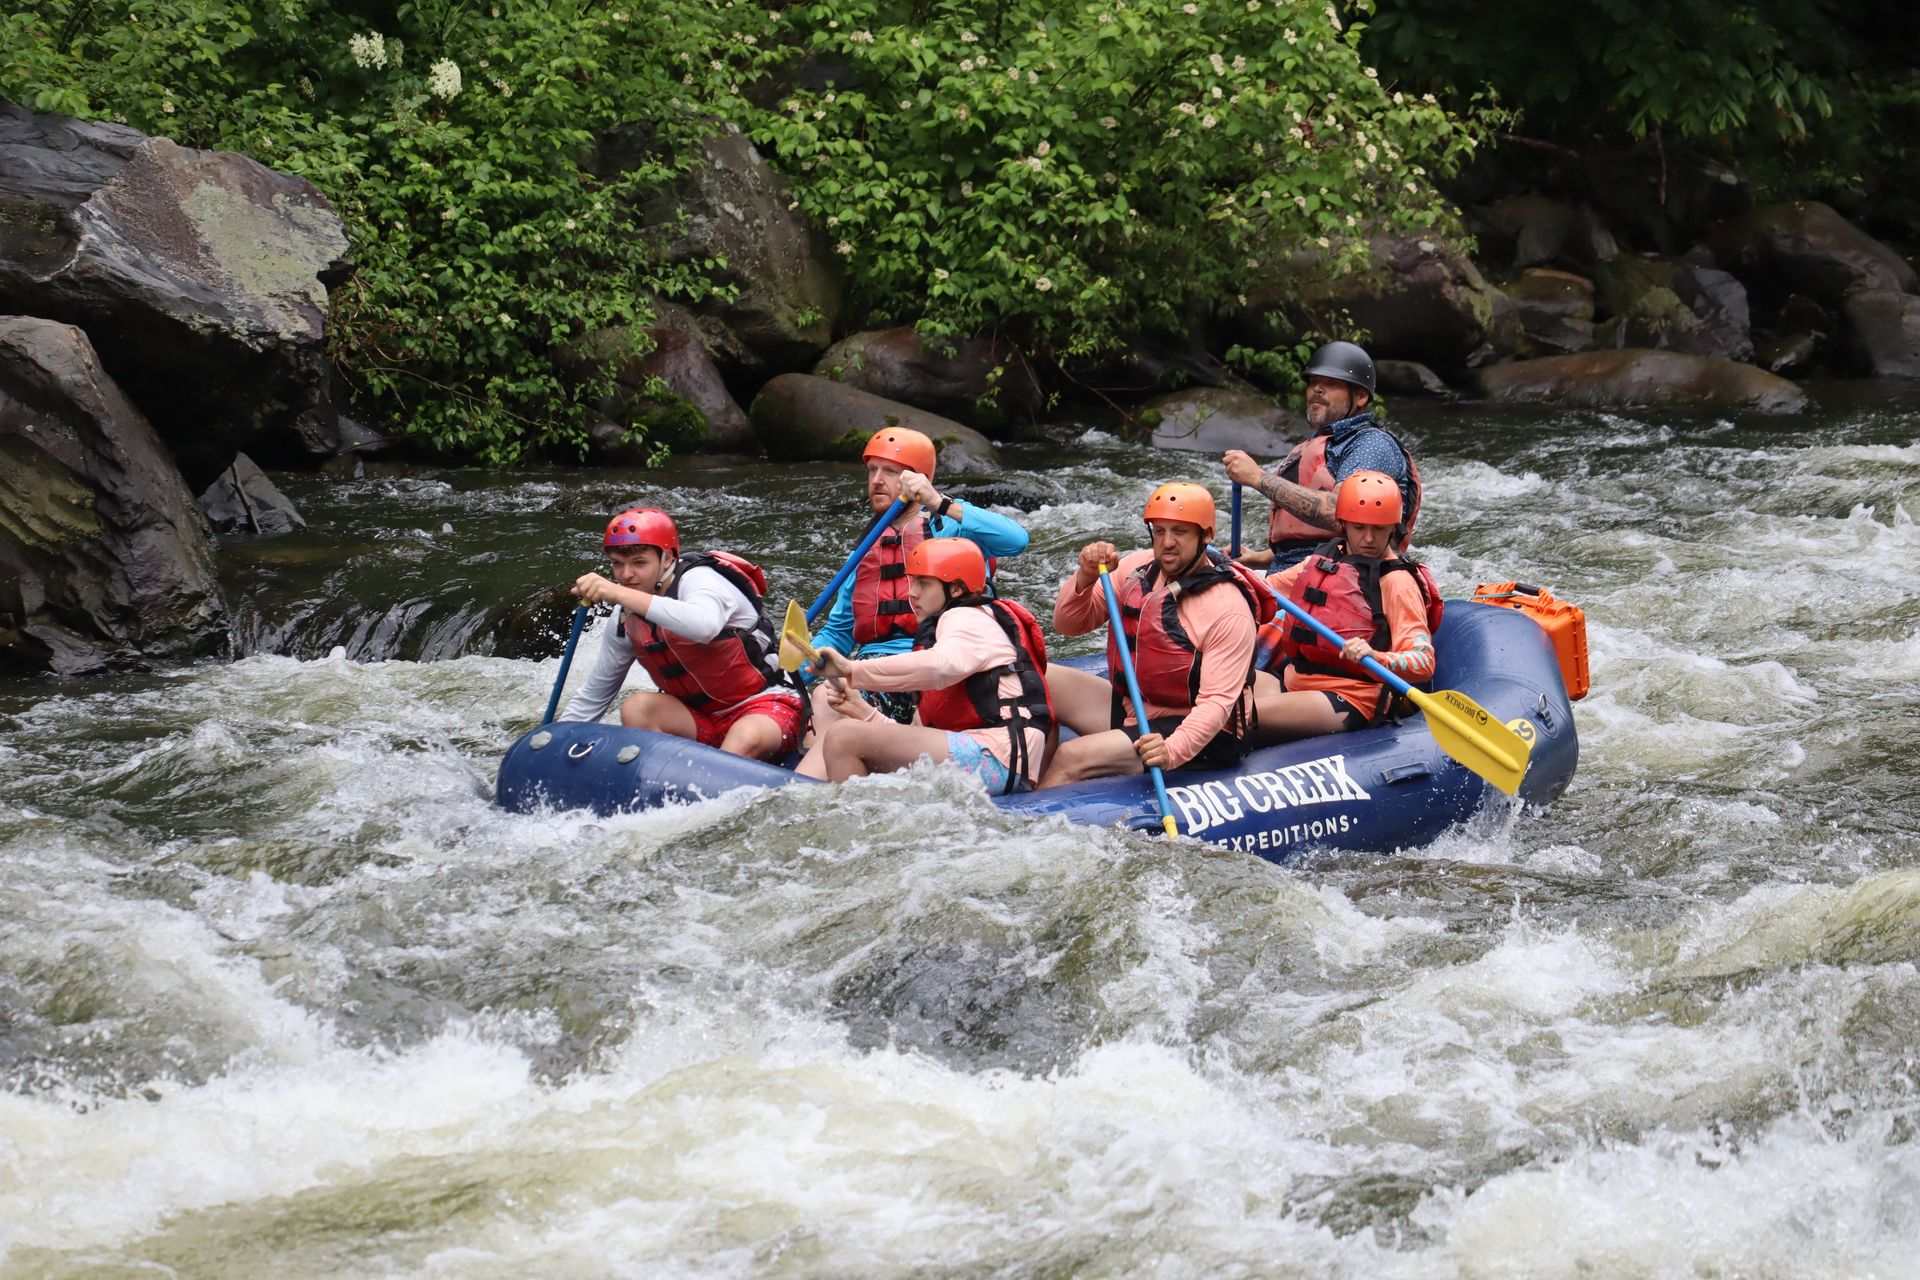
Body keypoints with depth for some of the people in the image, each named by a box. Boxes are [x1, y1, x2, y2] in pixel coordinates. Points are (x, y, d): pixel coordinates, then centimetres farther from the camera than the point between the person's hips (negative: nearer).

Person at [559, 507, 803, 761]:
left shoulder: (699, 578, -18)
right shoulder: (624, 626, 2)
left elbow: (705, 626, -43)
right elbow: (592, 697, 13)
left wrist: (620, 594, -46)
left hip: (766, 706, -6)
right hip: (701, 719, 6)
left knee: (747, 739, -38)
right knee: (637, 708, -20)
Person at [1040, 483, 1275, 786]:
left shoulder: (1230, 610, -20)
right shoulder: (1137, 567, 0)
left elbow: (1216, 703, -26)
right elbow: (1069, 624, 5)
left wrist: (1172, 750, -43)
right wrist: (1085, 578, -16)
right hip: (1130, 707, 8)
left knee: (1070, 758, -24)